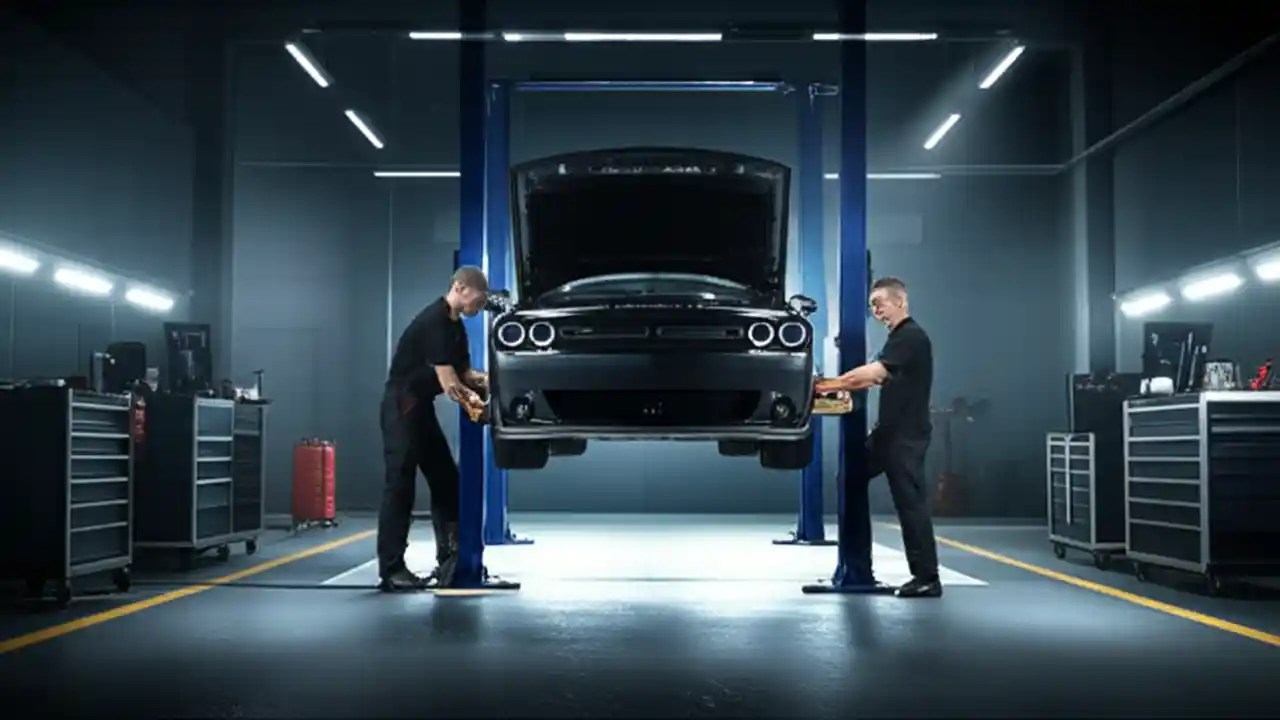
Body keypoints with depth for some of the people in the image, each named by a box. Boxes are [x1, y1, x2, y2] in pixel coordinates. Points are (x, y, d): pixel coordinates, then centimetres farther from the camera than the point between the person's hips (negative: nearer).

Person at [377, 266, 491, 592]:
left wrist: (489, 380, -6)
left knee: (446, 481, 9)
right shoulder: (433, 322, -19)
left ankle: (449, 560, 15)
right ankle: (391, 570, -8)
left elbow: (464, 373, 13)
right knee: (400, 485, -10)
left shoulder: (456, 326, 11)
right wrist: (475, 404, -12)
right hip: (401, 407, -10)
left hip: (422, 407, 10)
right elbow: (450, 384, -23)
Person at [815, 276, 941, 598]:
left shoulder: (912, 337, -15)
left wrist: (830, 384, -20)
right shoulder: (898, 338, 17)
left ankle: (928, 579, 0)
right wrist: (835, 387, 4)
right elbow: (876, 379, 16)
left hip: (907, 435, -10)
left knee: (911, 503, -7)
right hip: (889, 432, 10)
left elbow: (873, 372, -25)